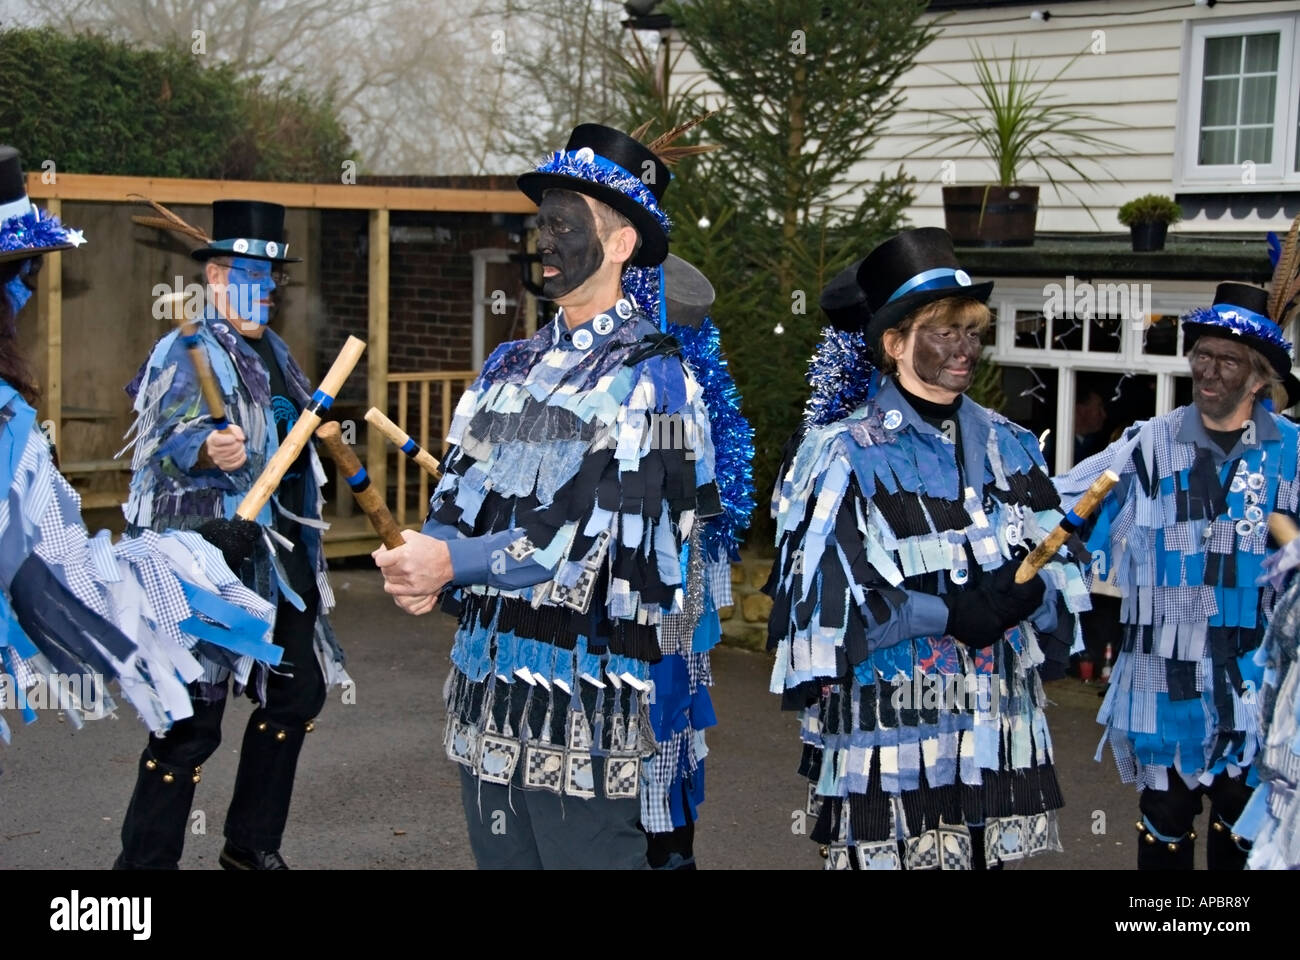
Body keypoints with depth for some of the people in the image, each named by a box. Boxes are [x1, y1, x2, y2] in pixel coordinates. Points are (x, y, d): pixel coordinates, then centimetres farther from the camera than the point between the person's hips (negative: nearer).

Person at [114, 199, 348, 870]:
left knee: (299, 691, 13)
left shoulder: (271, 350, 17)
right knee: (193, 718, -9)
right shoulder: (188, 352, -9)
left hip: (279, 556, 9)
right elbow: (168, 439, -26)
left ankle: (253, 844, 26)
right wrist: (207, 451, -44)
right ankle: (146, 859, 2)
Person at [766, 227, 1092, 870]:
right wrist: (949, 614, -15)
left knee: (982, 858, 11)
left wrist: (1027, 592, -11)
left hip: (996, 733, 5)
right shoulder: (844, 454, -8)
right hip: (889, 738, -5)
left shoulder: (1007, 448, 10)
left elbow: (1058, 569, 12)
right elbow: (821, 600, -13)